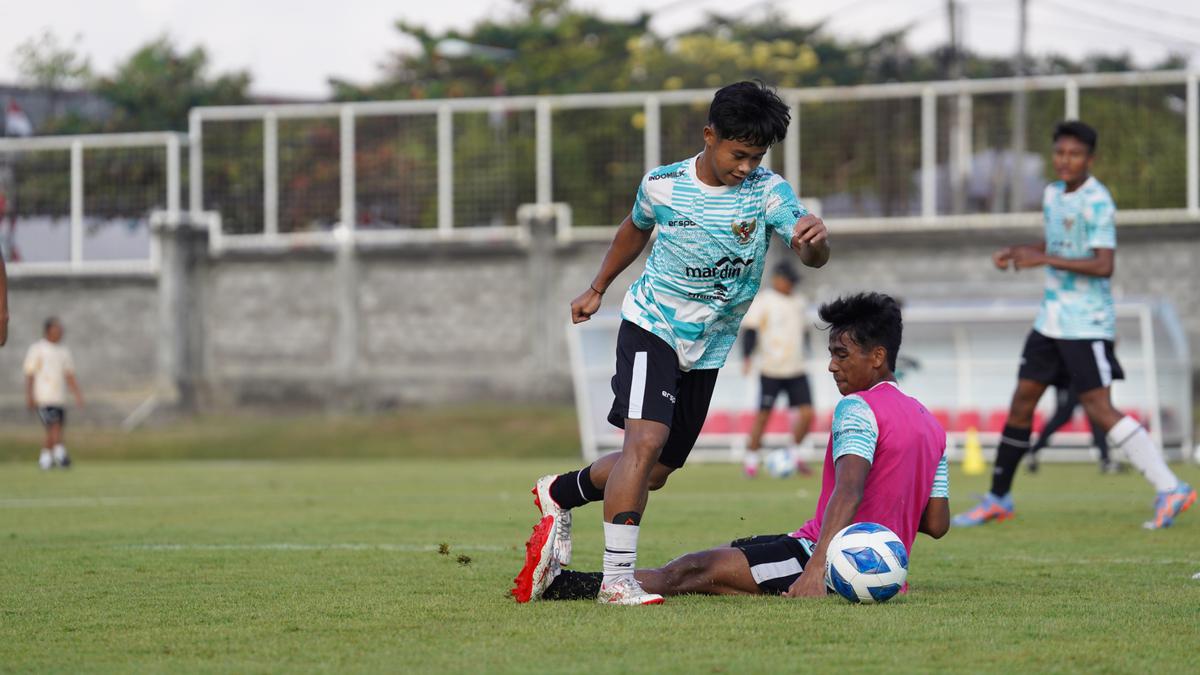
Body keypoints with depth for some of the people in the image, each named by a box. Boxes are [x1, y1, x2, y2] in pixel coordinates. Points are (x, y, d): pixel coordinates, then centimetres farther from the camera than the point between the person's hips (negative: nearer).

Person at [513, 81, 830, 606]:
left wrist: (814, 240, -47)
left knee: (656, 473, 11)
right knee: (645, 441, -26)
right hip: (651, 327, -3)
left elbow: (812, 257, -23)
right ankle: (617, 578, -26)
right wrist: (597, 289, 25)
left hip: (707, 351, 3)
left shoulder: (767, 192, -9)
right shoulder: (662, 186, -7)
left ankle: (558, 494, 38)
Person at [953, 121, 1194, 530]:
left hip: (1087, 323, -8)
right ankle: (998, 499, 21)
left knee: (1099, 408, -15)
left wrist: (1044, 259, -25)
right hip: (1052, 319, 8)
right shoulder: (1053, 194, 11)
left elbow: (1103, 265, -24)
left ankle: (1170, 490, -14)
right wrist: (1017, 252, 11)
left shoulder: (1097, 202, -15)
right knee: (1022, 402, 10)